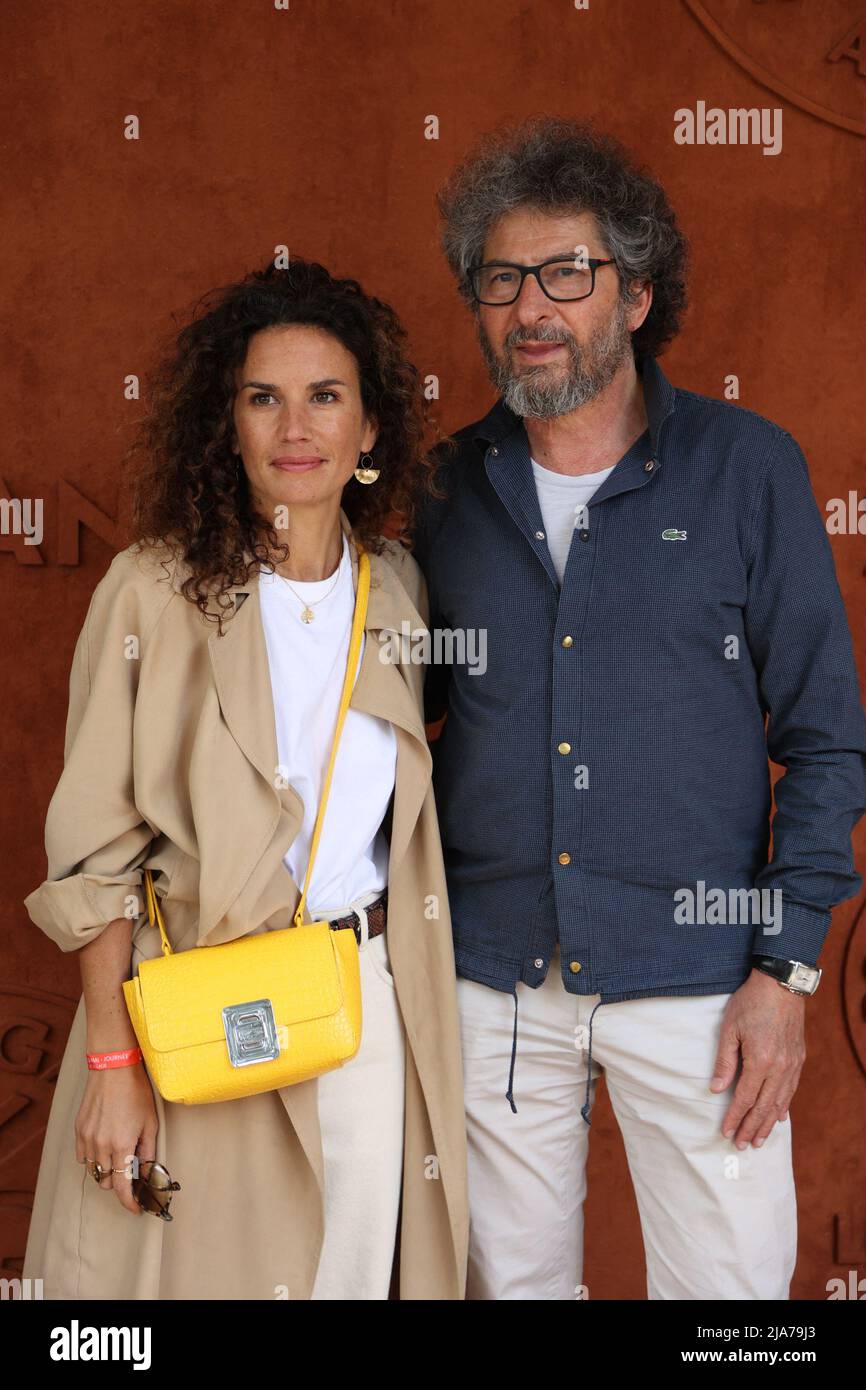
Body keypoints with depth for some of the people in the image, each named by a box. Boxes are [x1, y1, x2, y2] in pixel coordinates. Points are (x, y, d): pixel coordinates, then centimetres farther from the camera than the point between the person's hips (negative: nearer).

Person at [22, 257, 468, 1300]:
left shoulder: (397, 586, 4)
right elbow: (96, 850, -8)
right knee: (206, 1268, 9)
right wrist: (111, 1060, -11)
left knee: (356, 1268, 14)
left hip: (371, 1007, 4)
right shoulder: (155, 590, -9)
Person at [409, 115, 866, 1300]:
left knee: (732, 1277, 7)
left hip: (693, 972, -2)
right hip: (491, 975, 3)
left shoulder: (745, 466, -3)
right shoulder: (452, 485, 4)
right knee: (511, 1278, 15)